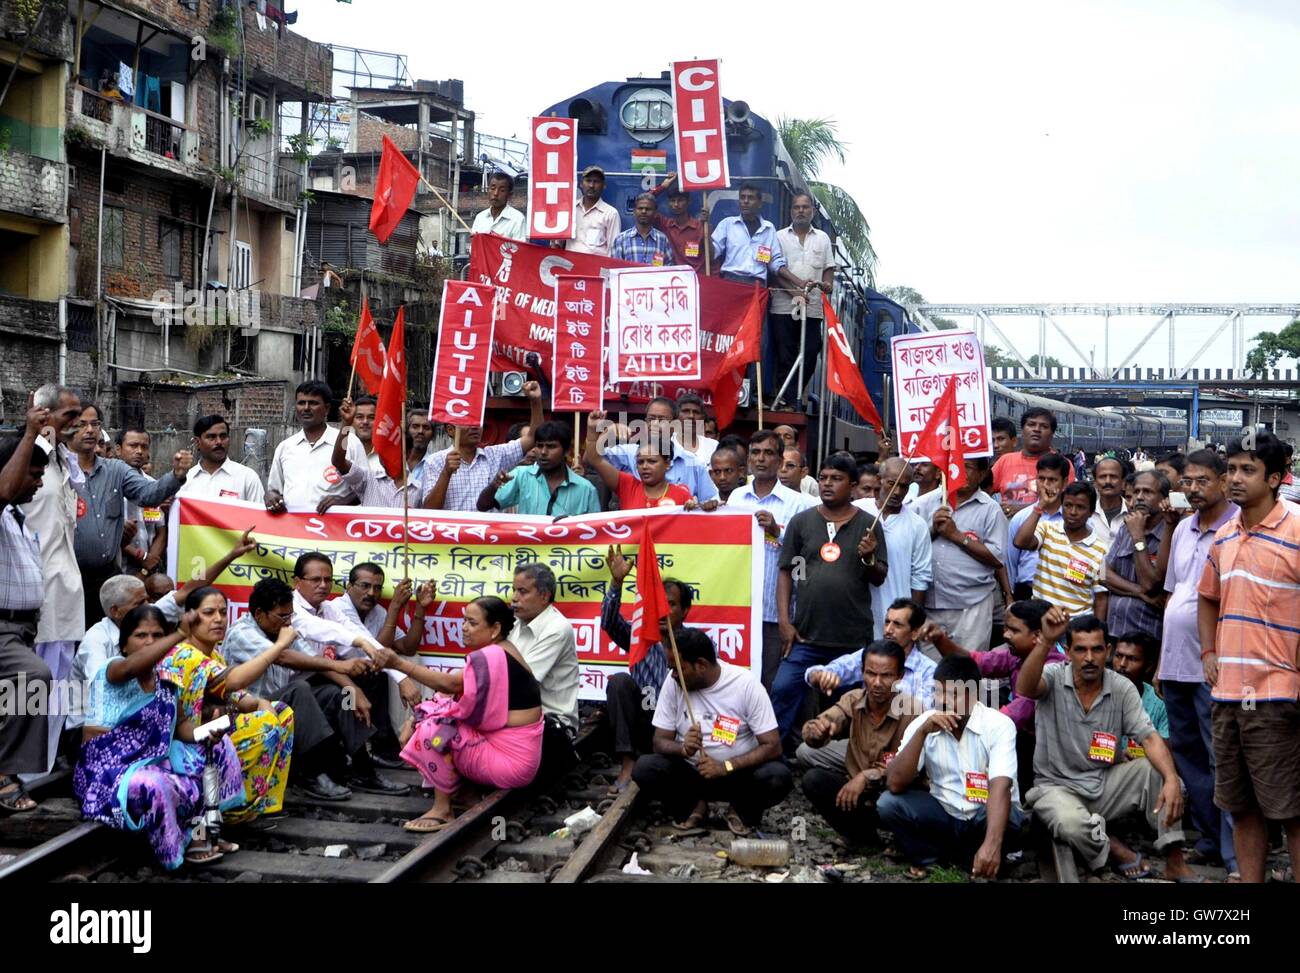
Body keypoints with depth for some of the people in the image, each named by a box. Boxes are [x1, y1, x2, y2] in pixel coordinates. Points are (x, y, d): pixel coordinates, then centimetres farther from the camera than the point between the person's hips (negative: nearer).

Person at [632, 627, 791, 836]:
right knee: (644, 769, -25)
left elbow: (773, 746, -16)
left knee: (778, 777, -32)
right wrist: (683, 749, -28)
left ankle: (742, 810, 0)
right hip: (690, 772, 2)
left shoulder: (746, 683, -15)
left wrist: (726, 767, -28)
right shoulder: (673, 682, -7)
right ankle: (695, 807, 0)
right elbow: (660, 741, -5)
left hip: (739, 773, -2)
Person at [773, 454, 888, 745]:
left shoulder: (868, 525, 3)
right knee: (783, 690, -5)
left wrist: (868, 559, -17)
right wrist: (784, 620, -2)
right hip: (806, 633, 1)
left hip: (854, 636, 0)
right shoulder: (802, 521, 6)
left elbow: (879, 579, 4)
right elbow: (786, 572, 6)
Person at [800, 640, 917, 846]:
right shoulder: (852, 701, -4)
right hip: (856, 789, 5)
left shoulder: (913, 712, -19)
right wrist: (816, 730, -42)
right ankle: (863, 835, -3)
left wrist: (867, 777, -34)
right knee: (813, 780, -20)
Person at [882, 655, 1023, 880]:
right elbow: (895, 784, -20)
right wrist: (922, 732, -30)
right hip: (944, 814, 2)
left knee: (1010, 818, -35)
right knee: (888, 804, -21)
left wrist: (992, 843, -48)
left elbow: (1000, 787, -32)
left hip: (984, 817, -2)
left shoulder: (998, 725, -18)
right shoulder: (922, 723, -10)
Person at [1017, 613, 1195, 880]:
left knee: (1157, 769, -20)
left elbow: (1149, 738, -11)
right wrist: (1046, 641, -48)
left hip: (1105, 783, 4)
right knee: (1072, 824, -36)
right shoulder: (1054, 678, -11)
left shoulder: (1122, 688, -3)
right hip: (1057, 785, -4)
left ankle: (1175, 863, -13)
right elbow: (1024, 689, -34)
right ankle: (1115, 850, -2)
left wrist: (1172, 780, -30)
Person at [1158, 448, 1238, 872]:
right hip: (1176, 662, 8)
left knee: (1223, 761, -4)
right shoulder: (1183, 529, 14)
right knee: (1187, 754, 14)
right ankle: (1208, 838, 25)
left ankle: (1235, 856, 2)